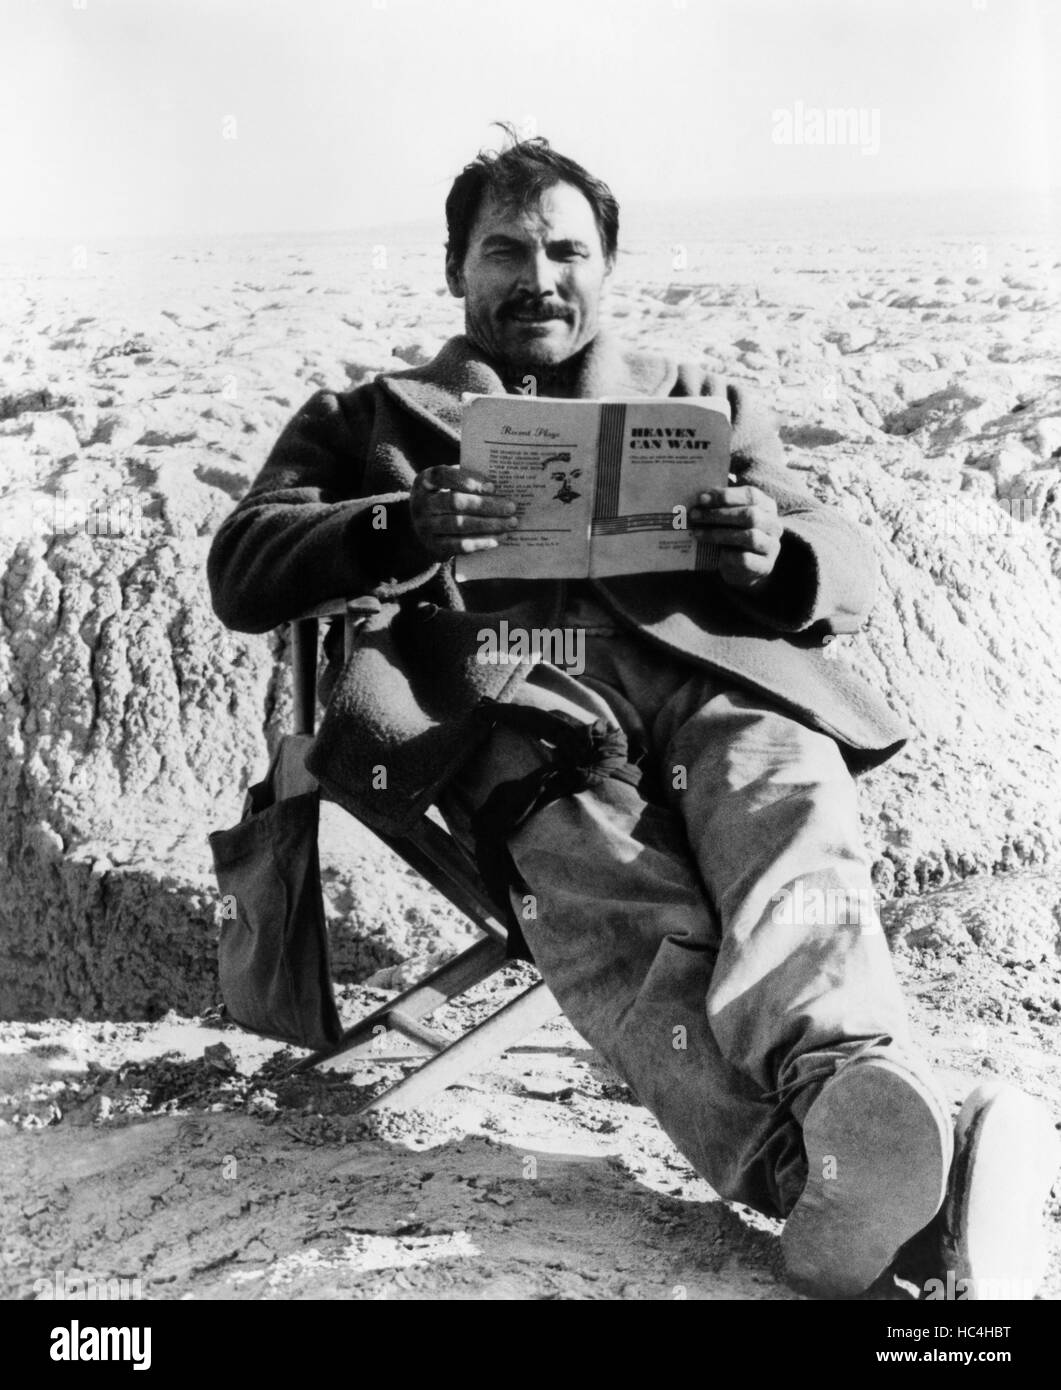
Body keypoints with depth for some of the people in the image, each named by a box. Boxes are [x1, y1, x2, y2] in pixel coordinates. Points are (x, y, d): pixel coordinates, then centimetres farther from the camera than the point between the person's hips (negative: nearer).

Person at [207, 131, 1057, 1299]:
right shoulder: (370, 421, 30)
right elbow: (241, 571, 14)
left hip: (709, 670, 2)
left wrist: (777, 553, -4)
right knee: (633, 928, -35)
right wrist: (404, 531, -9)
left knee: (789, 816, -35)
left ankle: (855, 1106, -59)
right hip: (515, 701, -2)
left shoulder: (699, 400, 34)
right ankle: (881, 1166, -56)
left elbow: (848, 571, 23)